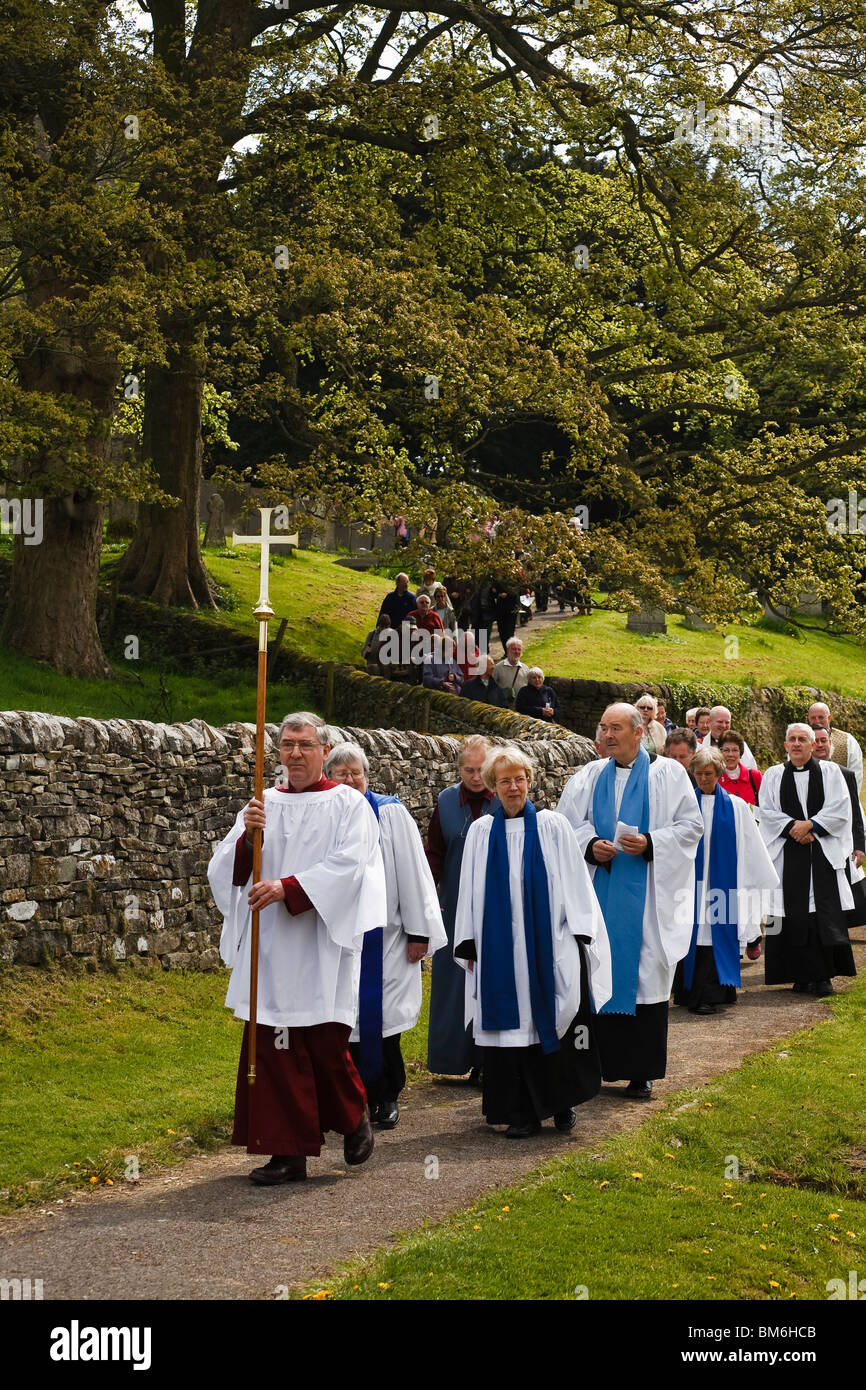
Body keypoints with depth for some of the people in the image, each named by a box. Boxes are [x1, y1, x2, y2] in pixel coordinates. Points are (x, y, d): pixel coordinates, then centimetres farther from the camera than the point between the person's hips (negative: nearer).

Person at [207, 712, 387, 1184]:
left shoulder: (348, 805, 1)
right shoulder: (262, 805, 11)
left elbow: (347, 863, -12)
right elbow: (229, 870, 5)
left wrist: (287, 887, -22)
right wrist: (248, 836, -16)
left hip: (323, 944, -3)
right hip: (272, 946, 3)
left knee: (326, 1044, -2)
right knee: (274, 1047, 0)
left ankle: (354, 1117, 27)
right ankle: (289, 1153, 6)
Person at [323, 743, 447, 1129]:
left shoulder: (390, 813, -1)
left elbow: (412, 872, -2)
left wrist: (418, 930, -6)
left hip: (383, 937, -2)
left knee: (382, 1019, 0)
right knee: (347, 1021, 4)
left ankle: (387, 1097, 13)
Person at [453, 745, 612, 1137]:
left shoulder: (553, 826, 3)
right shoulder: (481, 832, 7)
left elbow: (574, 885, 3)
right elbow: (471, 892, 9)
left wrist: (578, 937, -3)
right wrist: (470, 945, 5)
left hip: (549, 946, -1)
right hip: (499, 950, 1)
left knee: (553, 1024, 0)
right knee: (512, 1028, 1)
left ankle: (562, 1104, 16)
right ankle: (521, 1113, 8)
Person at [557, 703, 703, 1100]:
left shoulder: (668, 773, 2)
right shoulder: (589, 777, 12)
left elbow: (691, 824, -1)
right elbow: (567, 824, 11)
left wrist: (650, 843, -15)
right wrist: (590, 845, -9)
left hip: (646, 895, -3)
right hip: (599, 892, 3)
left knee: (644, 975, -3)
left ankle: (642, 1072, 3)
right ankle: (600, 1063, 8)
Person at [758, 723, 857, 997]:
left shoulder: (830, 772, 9)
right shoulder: (773, 775, 12)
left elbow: (840, 809, -1)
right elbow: (767, 811, 3)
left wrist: (810, 825, -12)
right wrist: (793, 827, -12)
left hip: (823, 852, -1)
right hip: (788, 855, 1)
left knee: (824, 912, -7)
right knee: (794, 916, -4)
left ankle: (823, 976, -3)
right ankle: (802, 976, 2)